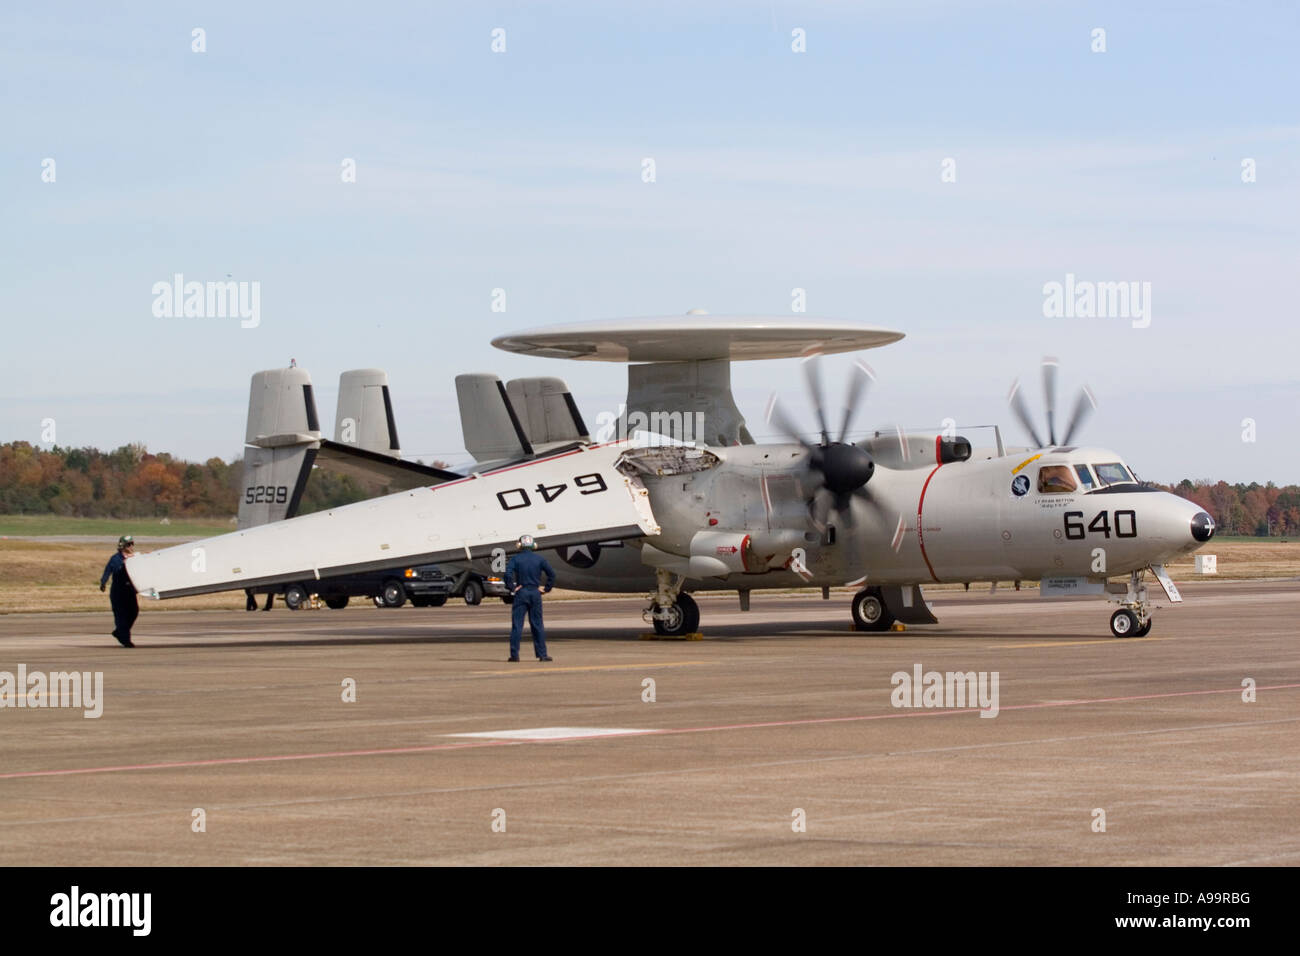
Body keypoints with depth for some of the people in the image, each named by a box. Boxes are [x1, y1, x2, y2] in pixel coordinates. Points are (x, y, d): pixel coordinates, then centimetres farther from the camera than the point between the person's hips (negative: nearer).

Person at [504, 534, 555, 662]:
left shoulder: (516, 559, -4)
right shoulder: (540, 559, 3)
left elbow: (508, 573, -17)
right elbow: (551, 574, 2)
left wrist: (512, 588, -7)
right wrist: (547, 588, 8)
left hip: (521, 593, -2)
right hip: (535, 594, 2)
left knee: (517, 625, 0)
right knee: (537, 625, 8)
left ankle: (514, 654, -4)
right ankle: (542, 654, 8)